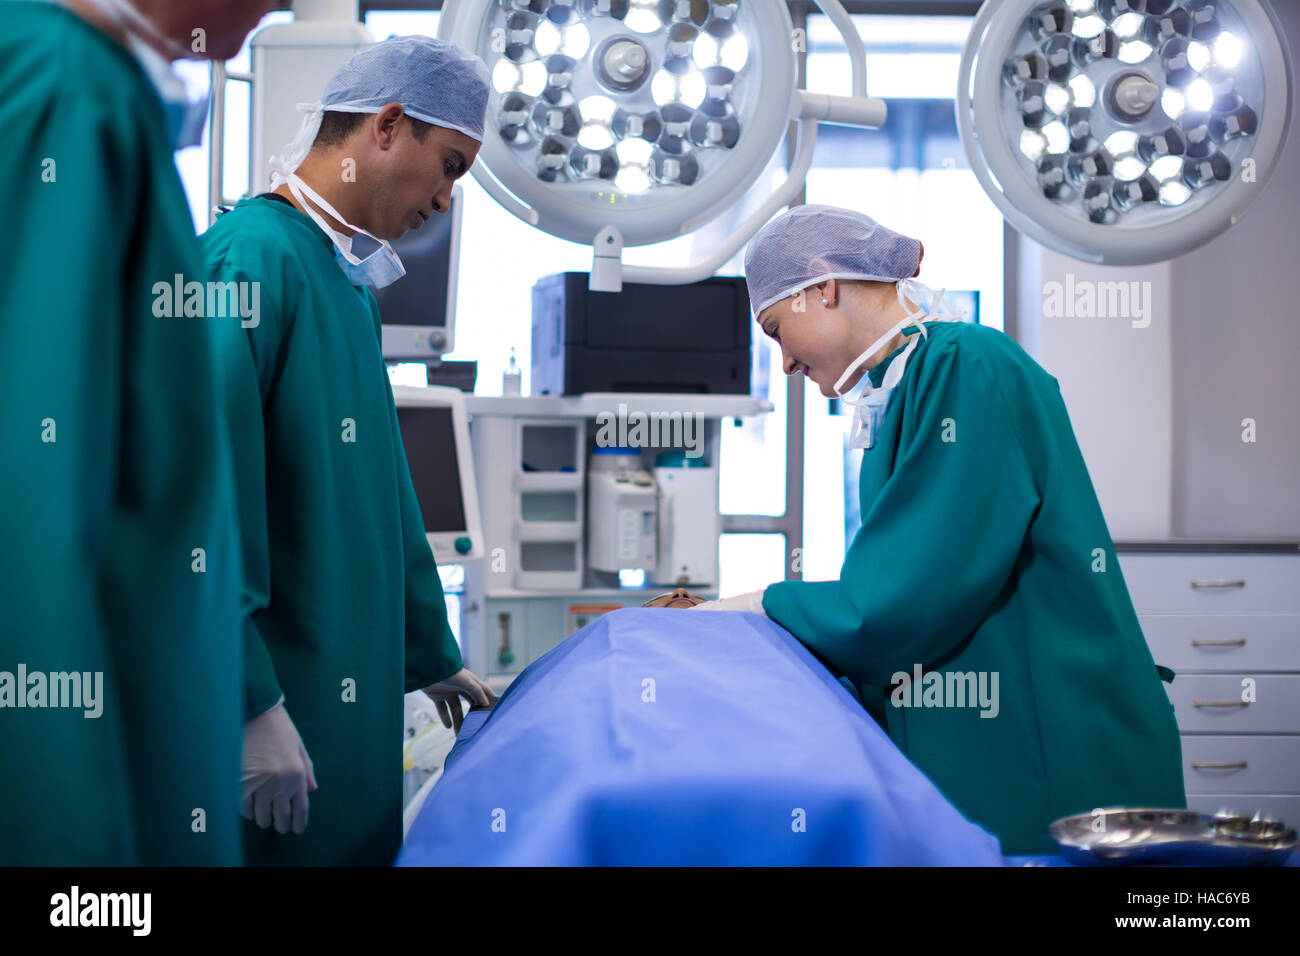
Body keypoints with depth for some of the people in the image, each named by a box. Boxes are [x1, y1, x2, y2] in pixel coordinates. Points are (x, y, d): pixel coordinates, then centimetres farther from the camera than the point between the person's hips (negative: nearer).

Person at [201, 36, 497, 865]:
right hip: (273, 713, -9)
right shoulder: (253, 254, -15)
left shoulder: (353, 287, 15)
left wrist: (432, 658, 26)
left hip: (349, 693, 9)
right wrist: (250, 705, -25)